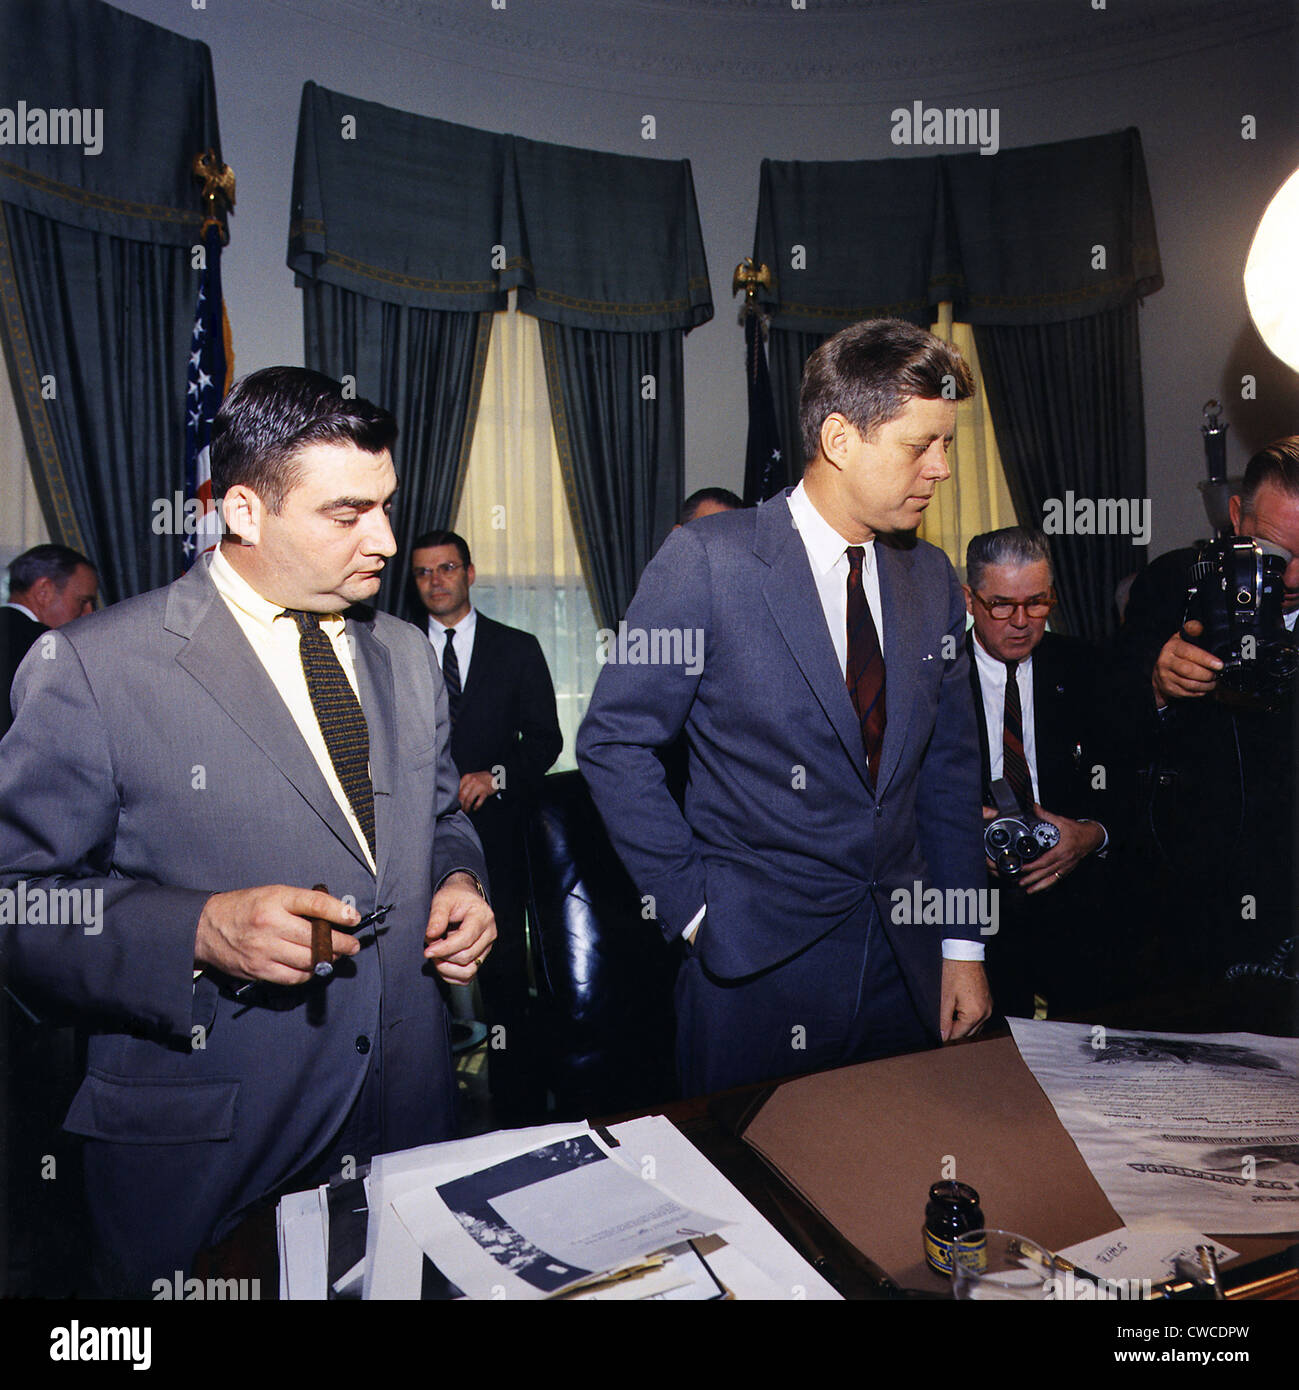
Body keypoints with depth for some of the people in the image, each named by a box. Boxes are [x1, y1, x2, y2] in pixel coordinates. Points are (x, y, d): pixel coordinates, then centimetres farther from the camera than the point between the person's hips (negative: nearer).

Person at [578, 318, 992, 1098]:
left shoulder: (933, 579, 5)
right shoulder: (709, 559, -12)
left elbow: (949, 770, 10)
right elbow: (614, 741, -9)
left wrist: (963, 947, 8)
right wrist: (693, 905, -9)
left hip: (904, 960, 5)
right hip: (754, 964, -4)